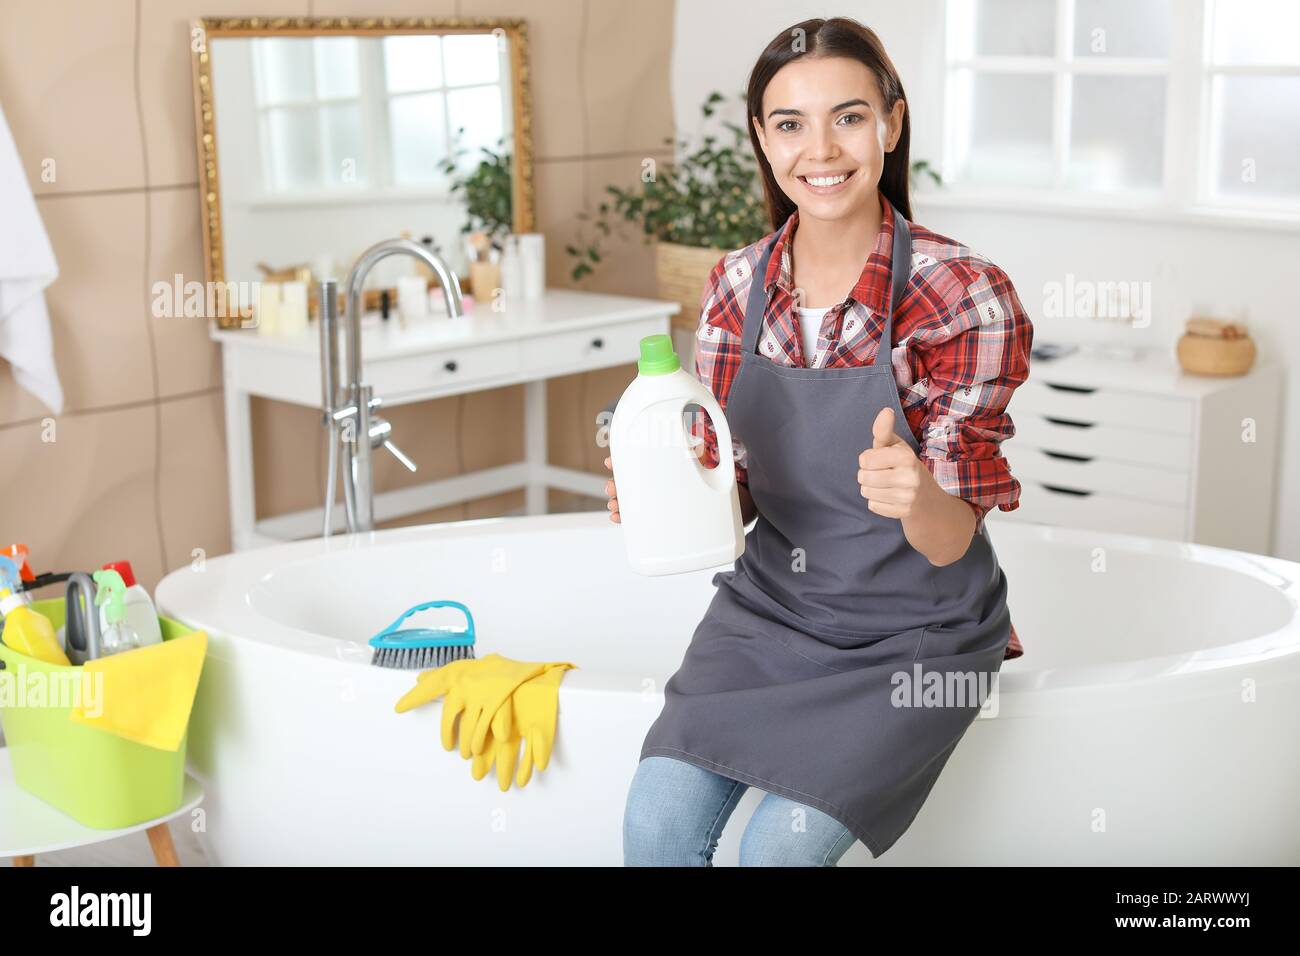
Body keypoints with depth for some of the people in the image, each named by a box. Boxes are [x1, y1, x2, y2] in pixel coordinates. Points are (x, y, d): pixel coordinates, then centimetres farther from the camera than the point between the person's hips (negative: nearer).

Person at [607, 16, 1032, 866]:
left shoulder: (964, 296, -16)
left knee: (782, 844, -22)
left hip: (913, 627, -3)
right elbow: (731, 492, 6)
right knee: (657, 821, -17)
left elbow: (950, 544, -13)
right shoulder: (737, 285, -3)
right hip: (772, 604, 4)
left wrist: (917, 493, -36)